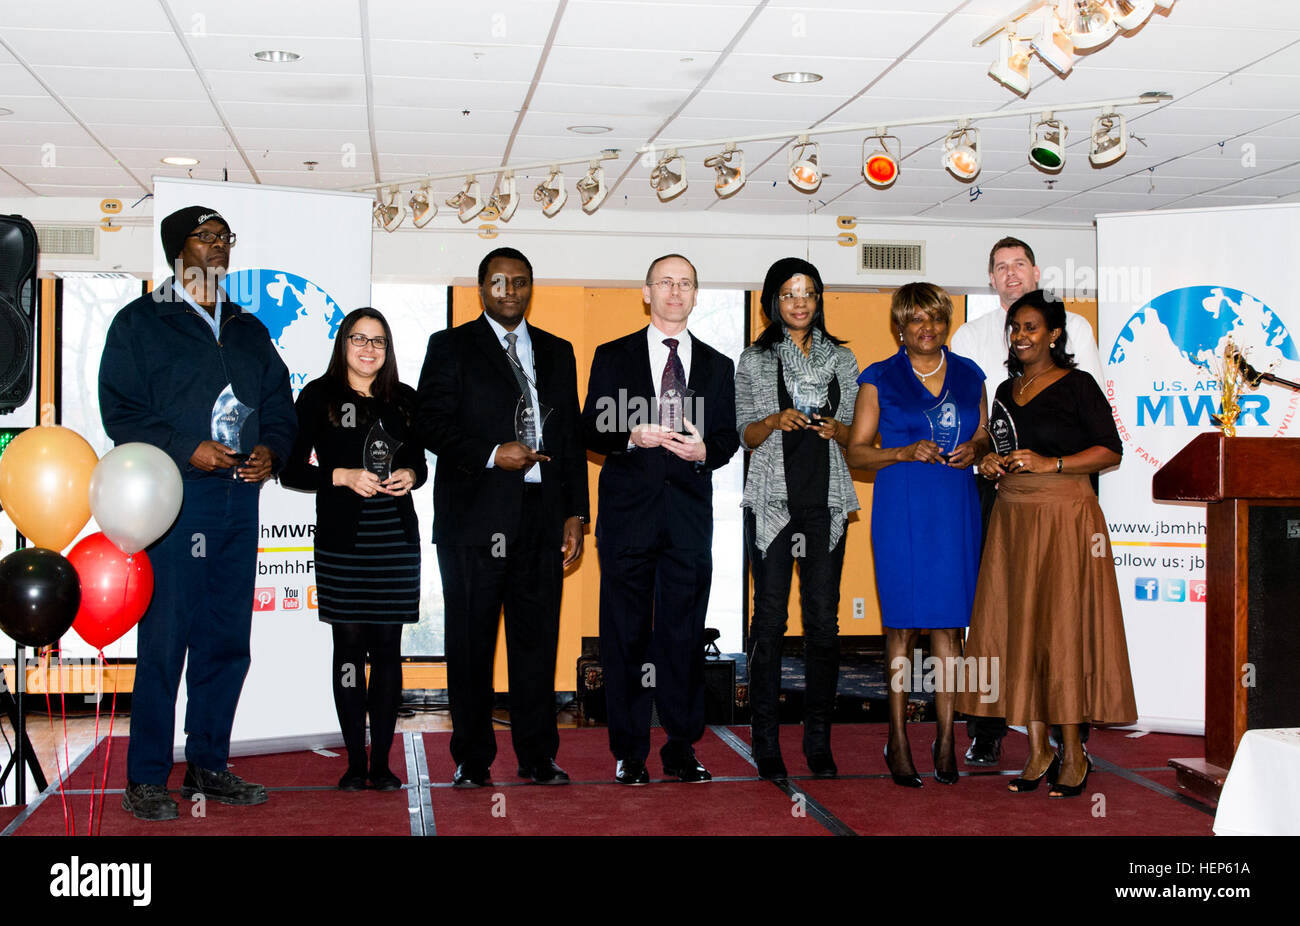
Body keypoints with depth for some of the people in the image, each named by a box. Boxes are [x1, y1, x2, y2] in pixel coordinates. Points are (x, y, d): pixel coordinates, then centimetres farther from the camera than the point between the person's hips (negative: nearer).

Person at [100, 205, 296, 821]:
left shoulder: (250, 330, 21)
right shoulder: (139, 323, 5)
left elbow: (280, 407, 20)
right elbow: (121, 413, -3)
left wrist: (270, 451, -1)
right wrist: (187, 451, -15)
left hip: (240, 497, 5)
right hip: (173, 498, -5)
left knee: (228, 640, 7)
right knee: (164, 640, -6)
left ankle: (208, 766, 18)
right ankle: (146, 780, 2)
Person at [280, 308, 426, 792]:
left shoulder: (404, 399, 11)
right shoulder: (318, 397, 2)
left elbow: (419, 462, 19)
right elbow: (291, 469, -1)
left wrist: (410, 475, -3)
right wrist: (343, 476, -14)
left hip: (395, 539, 2)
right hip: (342, 540, -2)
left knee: (387, 647, 3)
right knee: (349, 646, 1)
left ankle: (382, 761, 10)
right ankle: (355, 761, 10)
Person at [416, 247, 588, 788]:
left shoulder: (557, 352, 17)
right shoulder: (450, 347, 6)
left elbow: (572, 436, 16)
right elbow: (432, 424, -3)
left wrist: (576, 514, 9)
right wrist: (491, 455, -15)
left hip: (541, 519, 3)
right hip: (475, 516, -3)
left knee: (537, 639, 5)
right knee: (471, 642, 1)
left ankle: (538, 756, 14)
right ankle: (473, 759, 11)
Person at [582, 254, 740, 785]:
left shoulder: (717, 366, 15)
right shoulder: (613, 357, 9)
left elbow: (728, 436, 12)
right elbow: (592, 431, 4)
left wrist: (705, 450, -10)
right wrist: (633, 437, -14)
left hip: (689, 516, 2)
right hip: (628, 511, -1)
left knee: (685, 633, 3)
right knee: (626, 635, 1)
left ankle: (681, 750, 12)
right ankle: (629, 753, 9)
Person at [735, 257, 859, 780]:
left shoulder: (841, 359, 13)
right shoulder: (754, 360, 7)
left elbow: (854, 434, 13)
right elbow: (745, 434, 6)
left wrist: (835, 428, -9)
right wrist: (775, 421, -14)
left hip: (826, 501, 2)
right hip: (773, 499, -2)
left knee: (823, 618, 0)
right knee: (770, 617, -2)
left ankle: (819, 741, 8)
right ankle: (766, 742, 5)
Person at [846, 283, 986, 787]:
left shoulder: (969, 375, 12)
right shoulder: (880, 378, 3)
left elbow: (985, 437, 20)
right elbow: (856, 451, 2)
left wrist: (975, 449, -3)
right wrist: (906, 452, -13)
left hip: (956, 509, 3)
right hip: (901, 510, -3)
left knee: (949, 622, 2)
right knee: (902, 622, -1)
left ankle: (945, 736, 8)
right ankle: (898, 739, 6)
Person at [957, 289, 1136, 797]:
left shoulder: (1077, 385, -2)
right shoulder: (1006, 390, 16)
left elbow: (1111, 450, -6)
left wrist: (1051, 464, -15)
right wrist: (991, 463, 6)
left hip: (1066, 516, -6)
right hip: (1013, 516, 6)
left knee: (1064, 627, -6)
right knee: (1017, 627, 2)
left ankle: (1073, 754, 3)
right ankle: (1038, 751, 9)